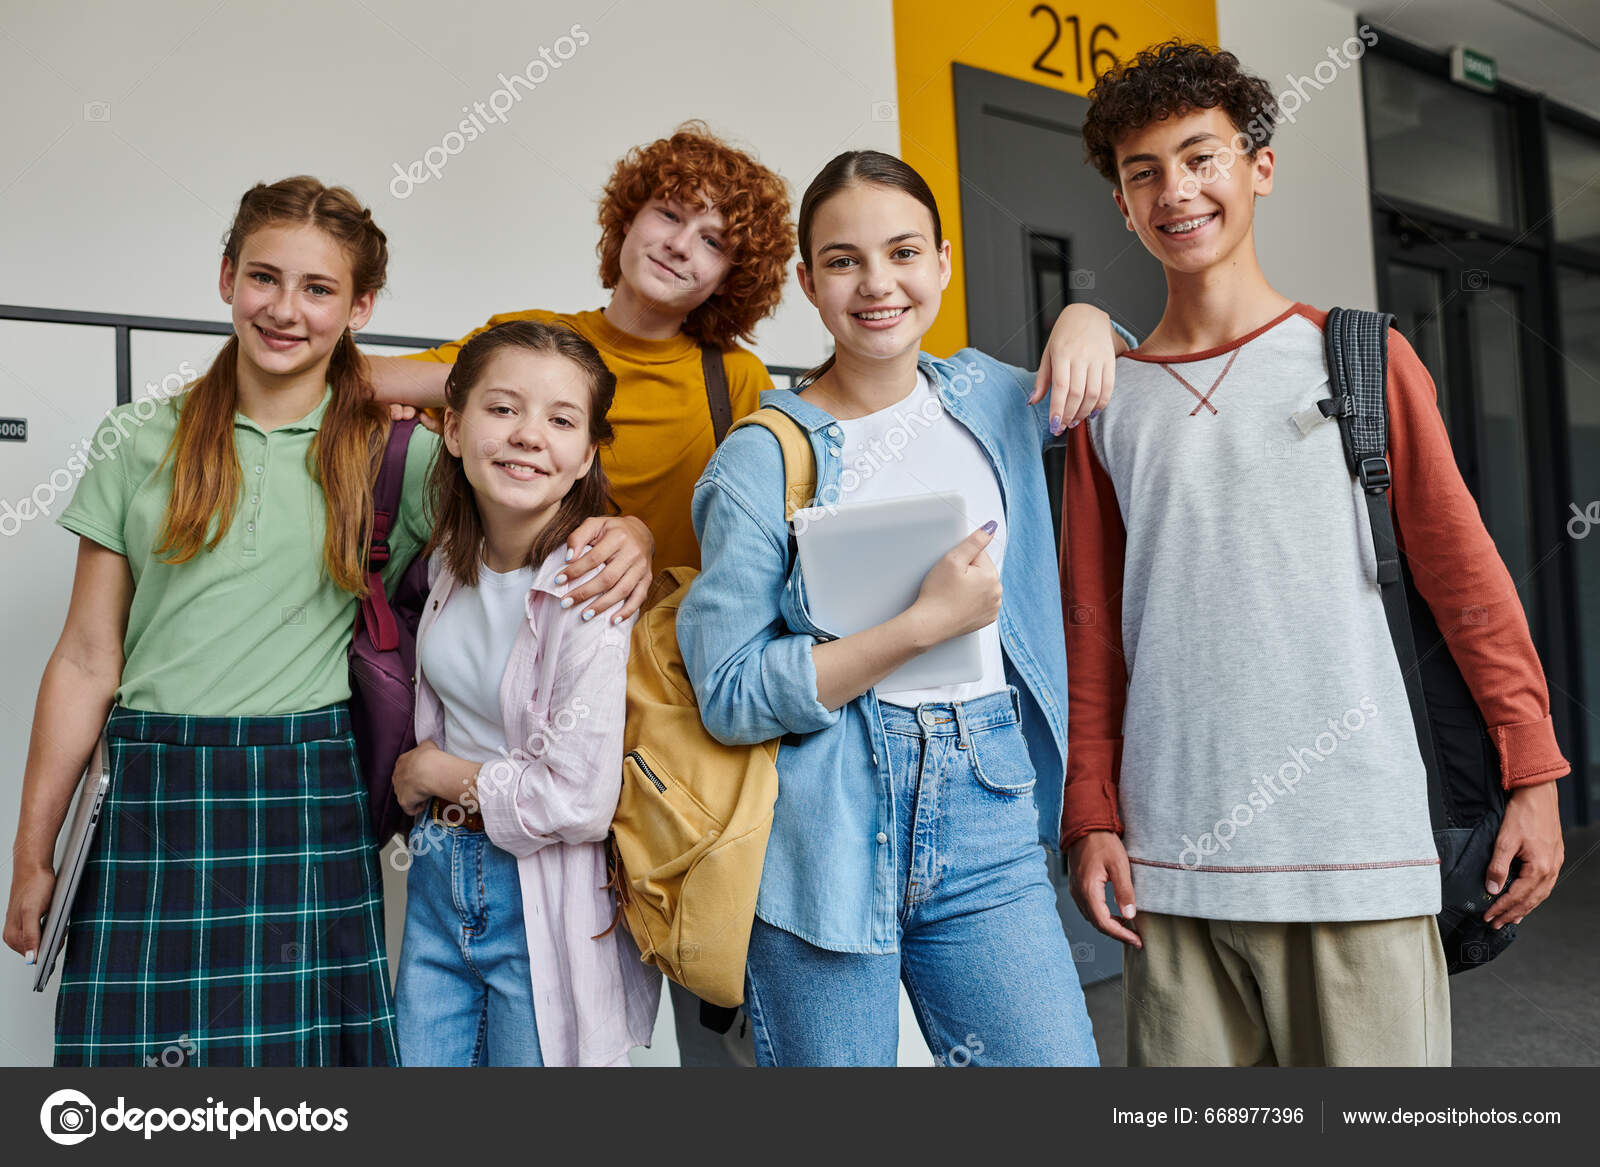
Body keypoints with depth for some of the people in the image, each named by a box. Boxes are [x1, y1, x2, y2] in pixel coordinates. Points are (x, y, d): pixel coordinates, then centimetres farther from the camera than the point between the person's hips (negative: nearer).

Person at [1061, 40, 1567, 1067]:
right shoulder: (1109, 397, 8)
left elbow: (1464, 571, 3)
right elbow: (1093, 629, 8)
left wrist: (1534, 772, -1)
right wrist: (1090, 817, 4)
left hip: (1358, 851, -1)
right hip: (1171, 862, 2)